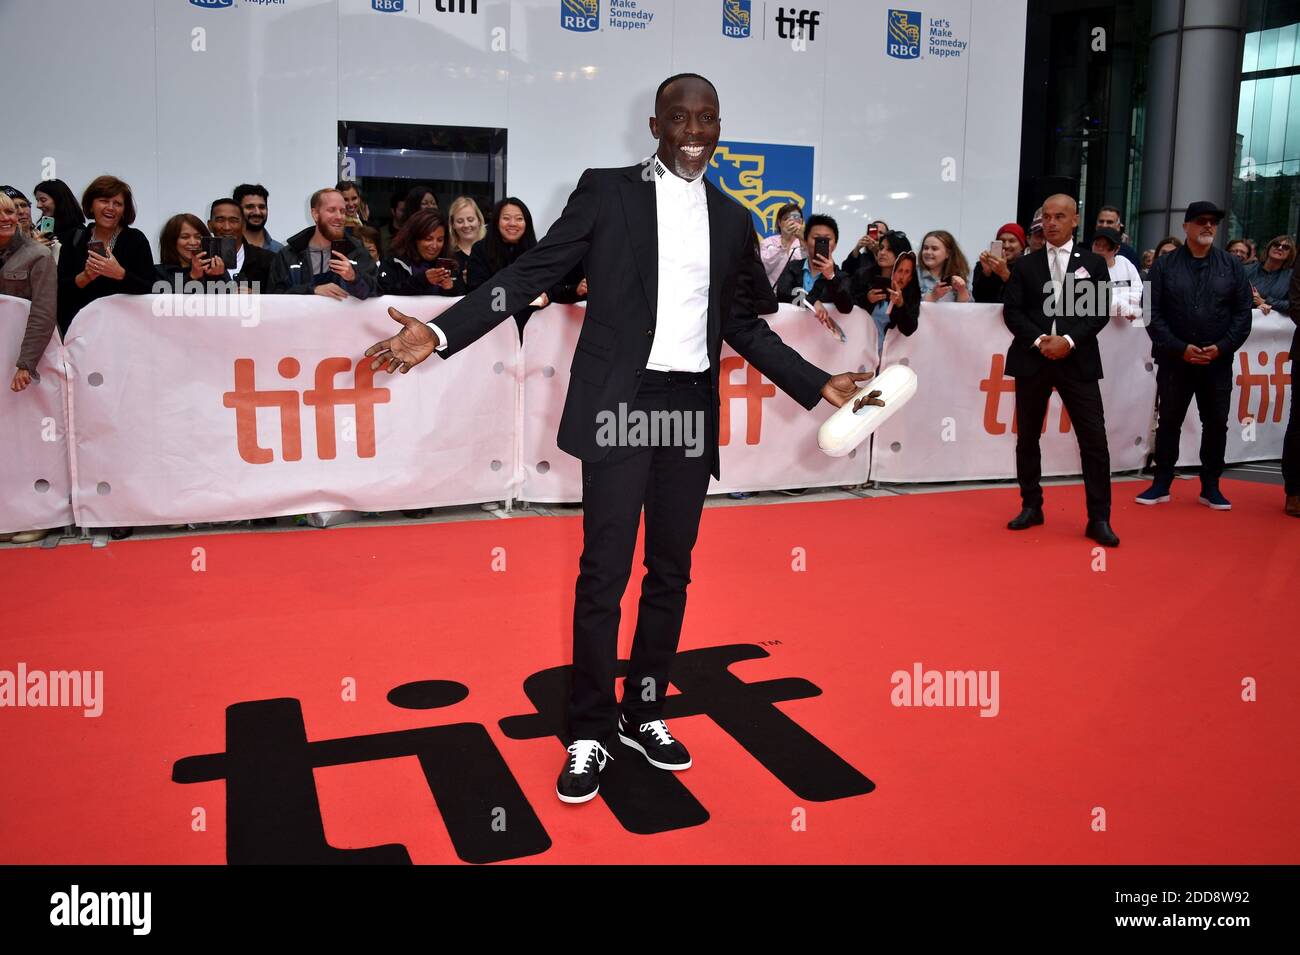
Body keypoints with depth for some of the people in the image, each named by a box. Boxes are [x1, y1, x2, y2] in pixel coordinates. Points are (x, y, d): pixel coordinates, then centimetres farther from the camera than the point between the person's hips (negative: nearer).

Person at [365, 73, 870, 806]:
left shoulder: (733, 220, 12)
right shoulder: (607, 191, 1)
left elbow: (744, 325, 17)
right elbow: (533, 273, -3)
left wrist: (817, 384, 11)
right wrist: (441, 332, -13)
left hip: (692, 410, 4)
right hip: (620, 404, -4)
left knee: (671, 572, 11)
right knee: (604, 572, -2)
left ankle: (645, 713, 27)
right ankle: (590, 733, 12)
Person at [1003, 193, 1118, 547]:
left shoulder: (1093, 263, 7)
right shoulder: (1025, 265, 9)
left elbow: (1100, 312, 0)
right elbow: (1012, 311, 2)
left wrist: (1069, 340, -15)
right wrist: (1038, 340, -13)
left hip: (1078, 361, -1)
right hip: (1032, 359, 2)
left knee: (1094, 439, -6)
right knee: (1027, 437, 8)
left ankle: (1099, 519, 0)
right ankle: (1032, 507, 21)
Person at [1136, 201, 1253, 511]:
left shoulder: (1232, 266, 5)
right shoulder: (1164, 264, 1)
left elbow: (1242, 314, 3)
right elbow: (1153, 314, -5)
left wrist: (1222, 347, -11)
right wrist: (1180, 348, -13)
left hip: (1218, 362, 2)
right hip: (1175, 359, -1)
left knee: (1216, 424, 7)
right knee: (1169, 422, 5)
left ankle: (1210, 487, 18)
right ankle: (1161, 483, 14)